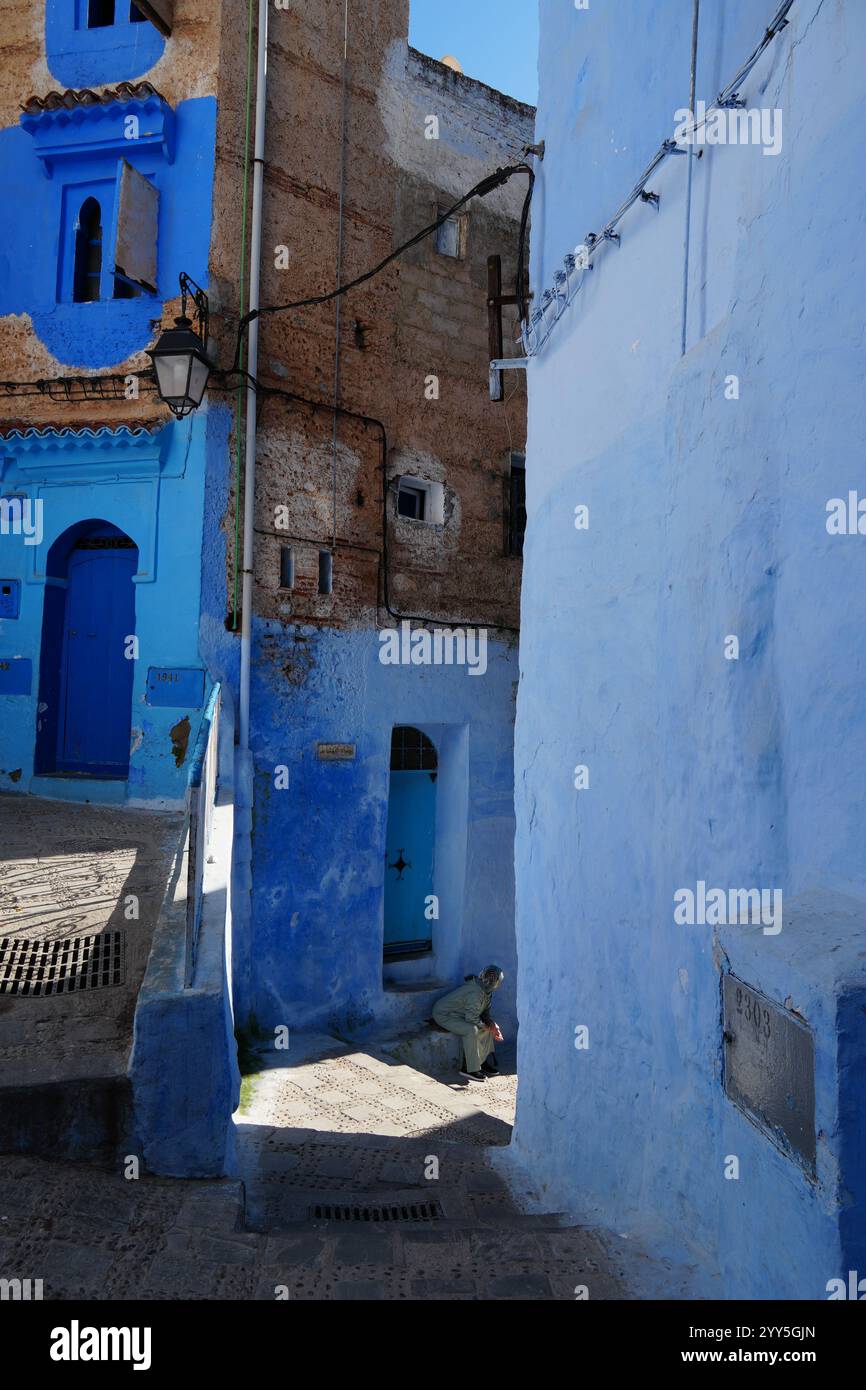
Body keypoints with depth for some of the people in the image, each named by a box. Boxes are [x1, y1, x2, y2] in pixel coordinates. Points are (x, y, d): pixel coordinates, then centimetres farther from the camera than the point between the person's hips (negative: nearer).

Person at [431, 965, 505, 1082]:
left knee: (487, 1027, 3)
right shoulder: (476, 992, -31)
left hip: (458, 1015, 10)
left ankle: (484, 1063, 9)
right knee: (471, 1030, -29)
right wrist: (484, 1026, -14)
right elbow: (471, 1018, -31)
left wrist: (492, 1024, -9)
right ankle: (470, 1069, -20)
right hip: (444, 1014, -10)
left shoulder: (486, 990, -1)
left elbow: (485, 1012, 9)